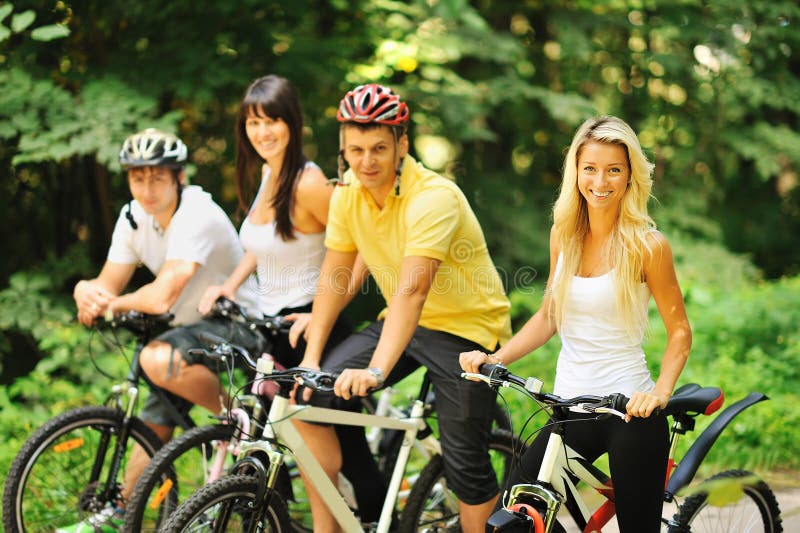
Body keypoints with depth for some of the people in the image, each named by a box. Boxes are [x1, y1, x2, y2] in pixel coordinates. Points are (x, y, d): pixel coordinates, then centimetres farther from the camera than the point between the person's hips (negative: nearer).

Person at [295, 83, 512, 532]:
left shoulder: (433, 197, -26)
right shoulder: (348, 194, -5)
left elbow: (412, 289, -38)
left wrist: (376, 370, -47)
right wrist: (311, 357, -6)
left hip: (465, 327, -6)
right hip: (402, 323, 6)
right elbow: (335, 276, 2)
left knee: (466, 464, -7)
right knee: (313, 398, -9)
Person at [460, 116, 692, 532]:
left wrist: (661, 391, -20)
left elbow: (679, 331, -4)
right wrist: (497, 357, 1)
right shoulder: (563, 233, 6)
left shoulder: (646, 245, -9)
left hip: (629, 411, -5)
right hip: (570, 407, 5)